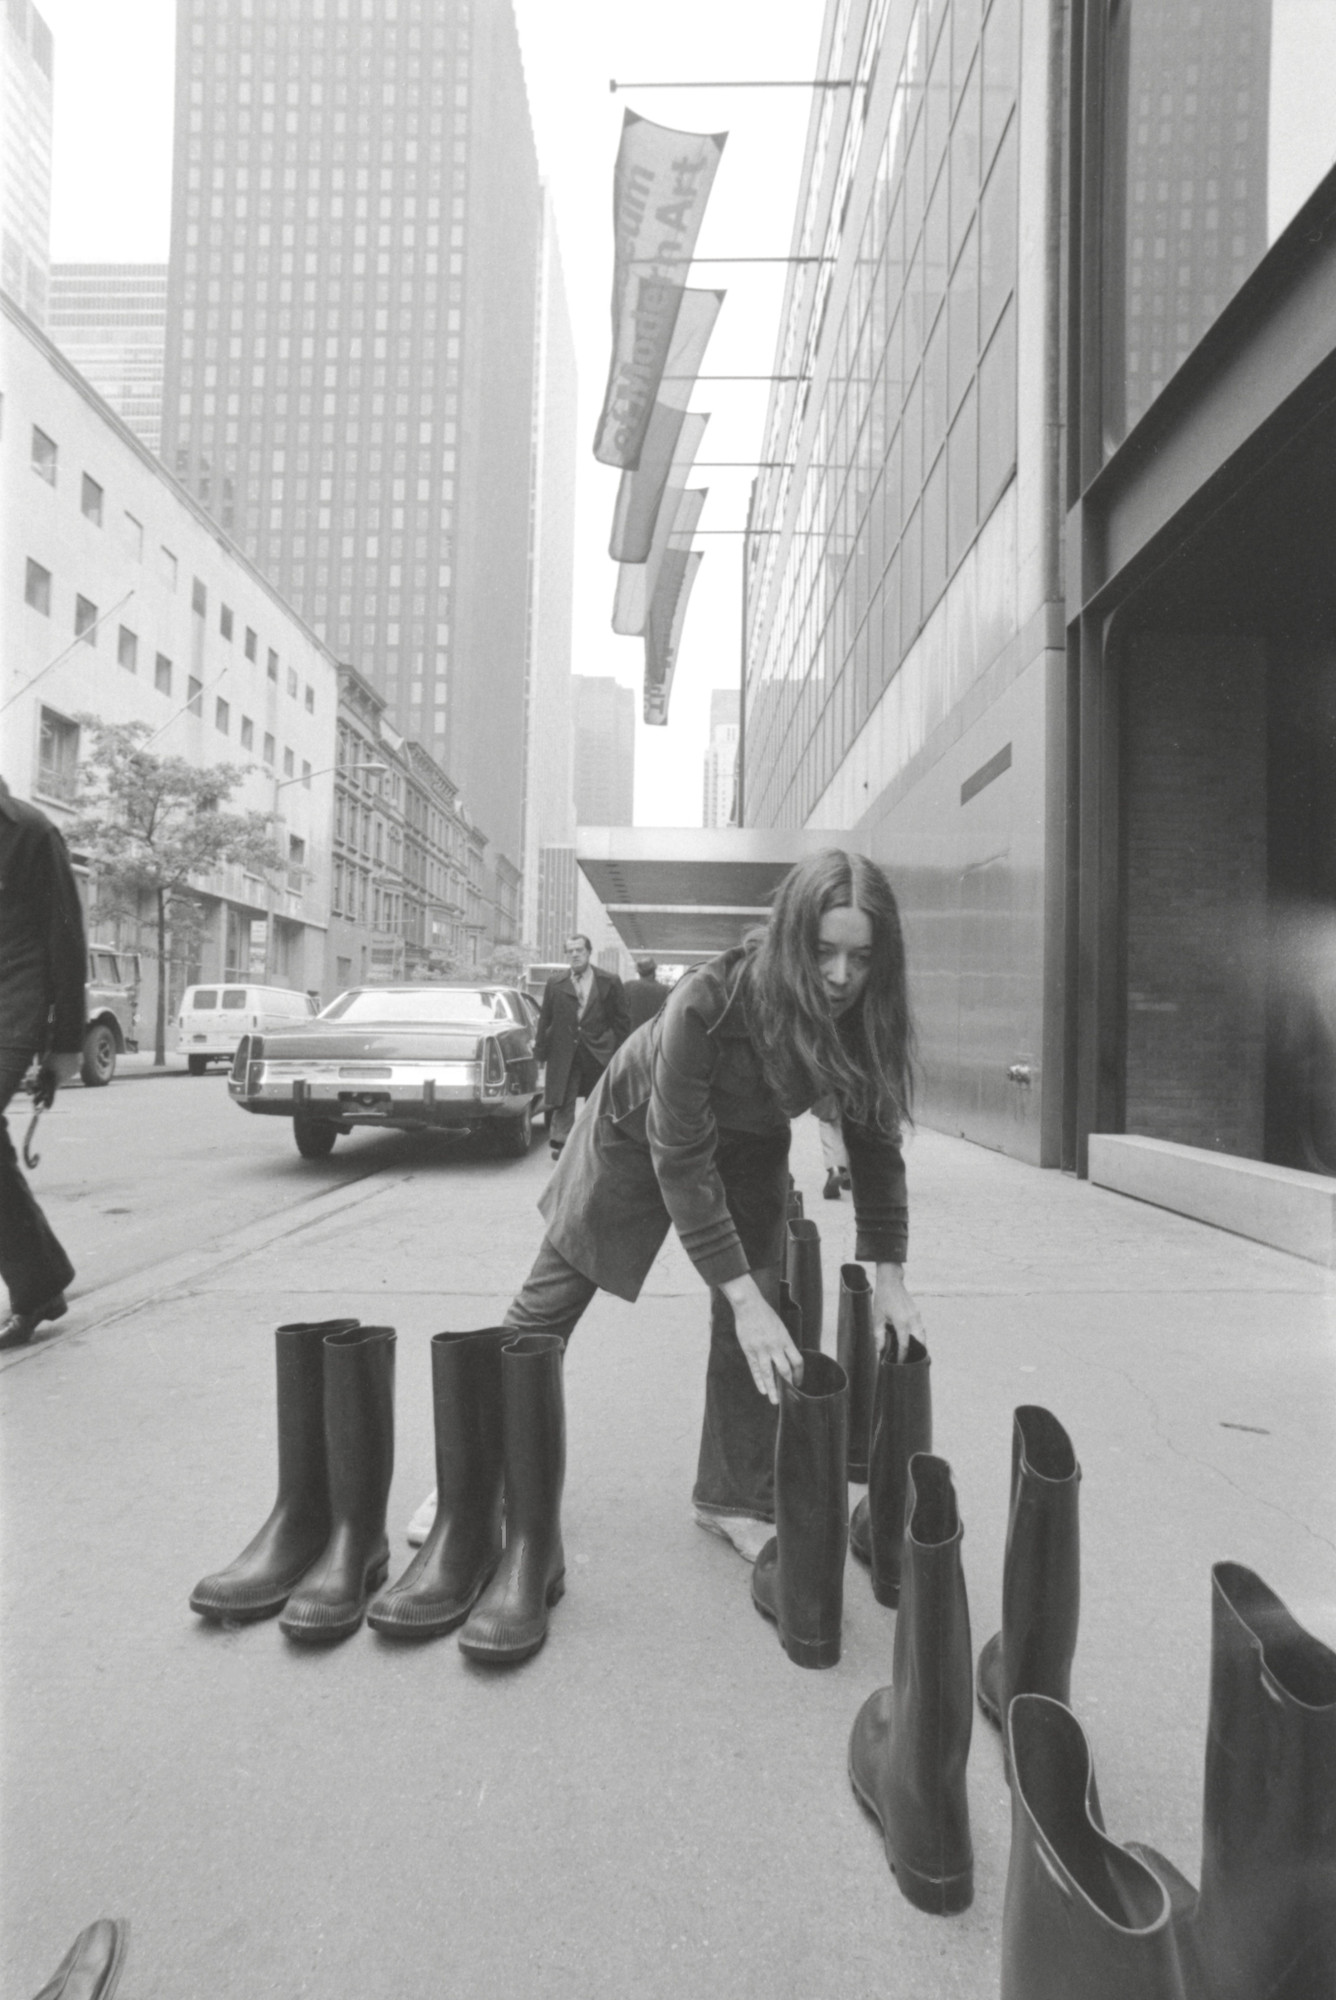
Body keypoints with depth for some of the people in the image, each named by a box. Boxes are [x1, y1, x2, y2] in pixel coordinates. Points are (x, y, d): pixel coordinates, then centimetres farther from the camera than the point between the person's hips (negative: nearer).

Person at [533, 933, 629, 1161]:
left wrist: (621, 1053, -2)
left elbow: (620, 1020, 2)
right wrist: (540, 1048, 3)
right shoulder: (555, 984, 5)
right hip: (564, 1055, 0)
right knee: (563, 1102, -2)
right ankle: (560, 1144, 3)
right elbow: (545, 1020, 8)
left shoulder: (610, 982, 1)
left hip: (599, 1055, 0)